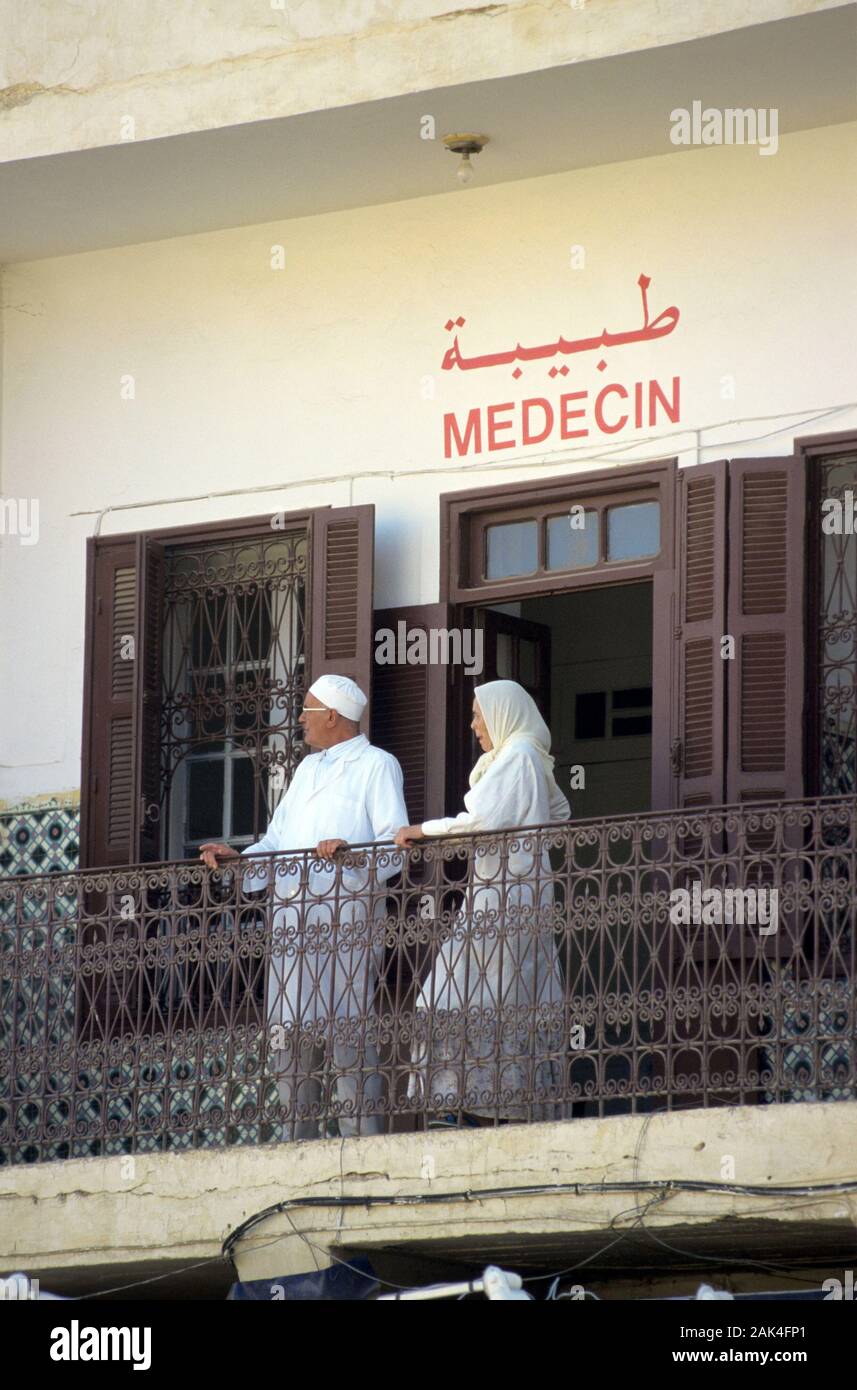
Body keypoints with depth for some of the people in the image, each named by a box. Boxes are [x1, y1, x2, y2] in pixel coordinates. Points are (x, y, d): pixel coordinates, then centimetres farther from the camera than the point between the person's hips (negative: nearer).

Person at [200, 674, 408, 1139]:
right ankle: (300, 1139, 7)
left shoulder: (376, 765, 3)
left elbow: (394, 845, -8)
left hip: (345, 917, -7)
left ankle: (361, 1139, -13)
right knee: (291, 1031, 3)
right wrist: (236, 858, 6)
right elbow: (278, 840, 24)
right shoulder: (307, 769, 28)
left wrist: (352, 853, -26)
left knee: (346, 1031, -12)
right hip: (293, 919, 7)